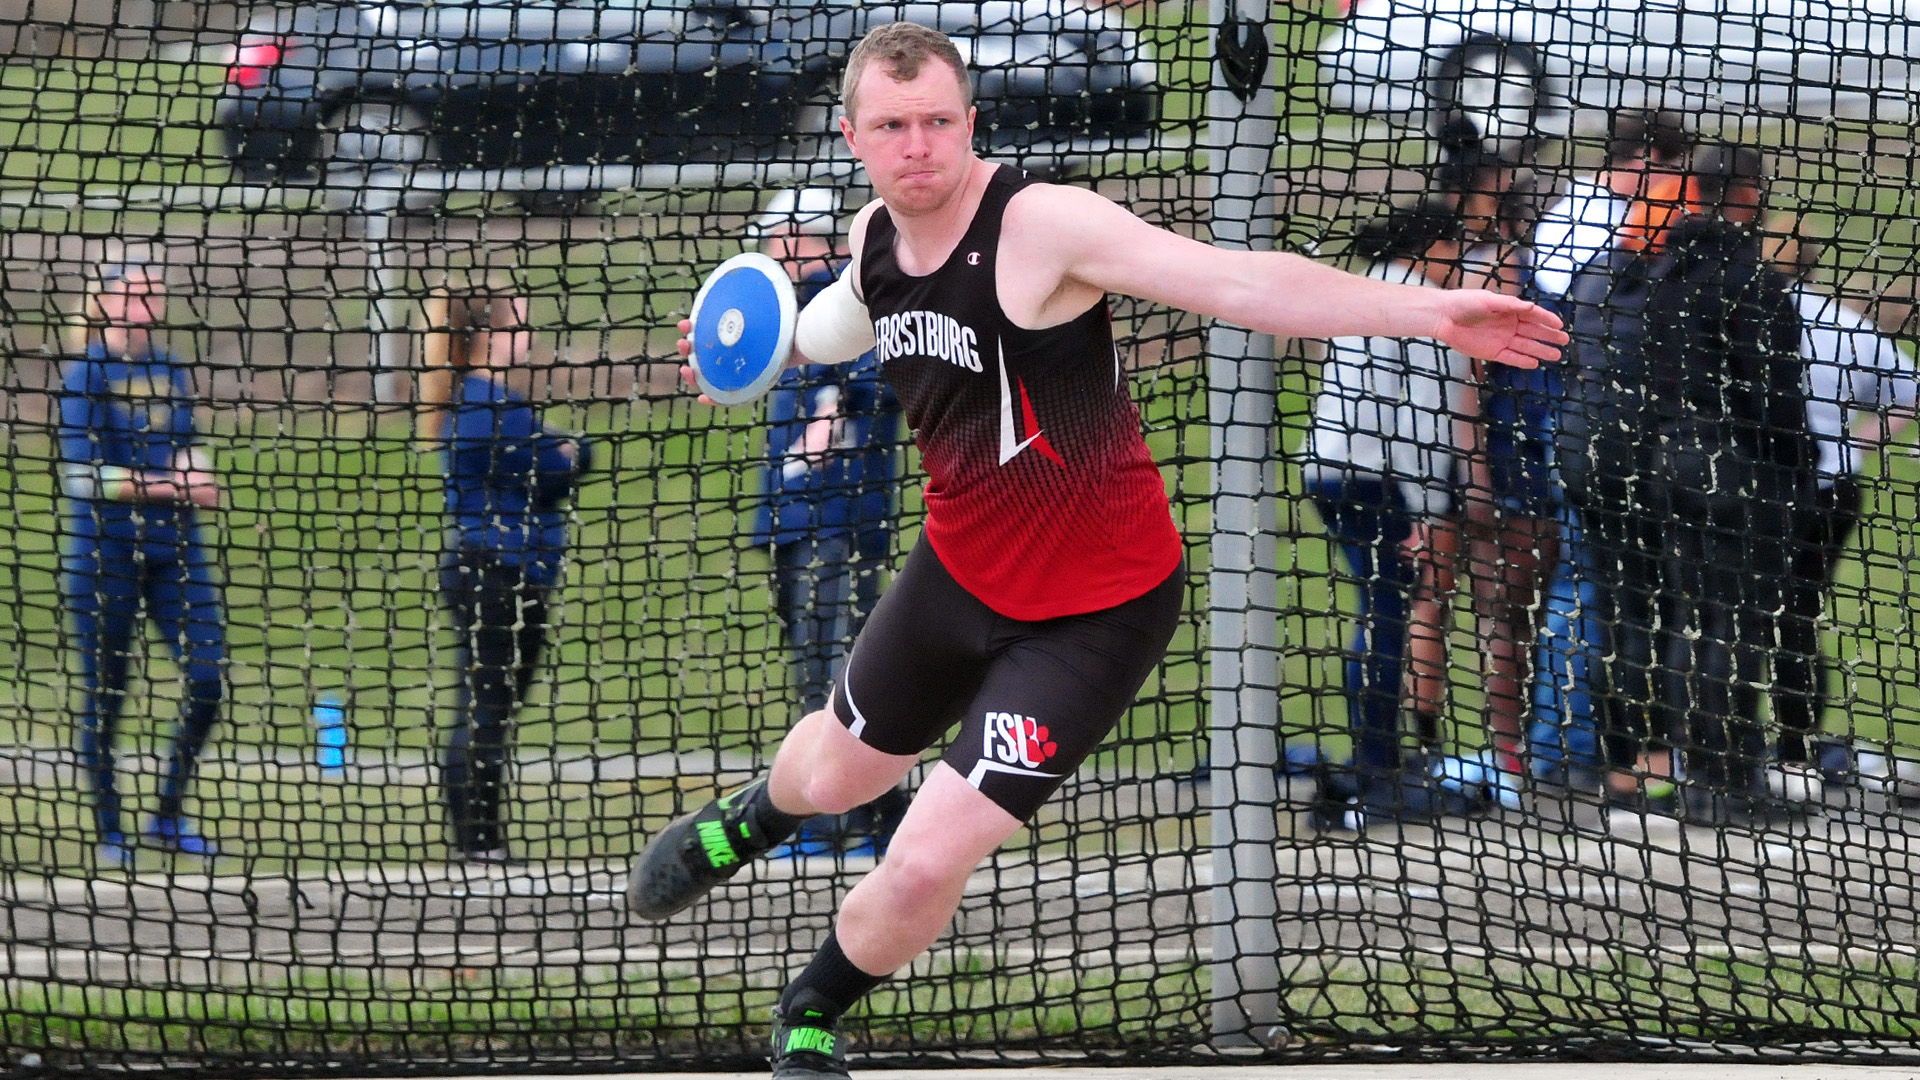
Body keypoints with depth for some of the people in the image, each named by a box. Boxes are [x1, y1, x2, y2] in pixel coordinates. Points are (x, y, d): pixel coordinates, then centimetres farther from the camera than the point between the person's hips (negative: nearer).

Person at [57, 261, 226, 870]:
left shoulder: (171, 372, 10)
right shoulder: (88, 375, -8)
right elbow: (81, 477, -14)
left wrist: (197, 479, -1)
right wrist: (169, 485, -19)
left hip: (175, 546, 5)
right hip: (105, 551, -5)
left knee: (208, 677, -3)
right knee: (104, 691, 1)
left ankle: (170, 817, 11)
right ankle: (109, 830, 12)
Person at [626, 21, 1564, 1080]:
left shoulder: (1040, 224, -29)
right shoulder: (875, 235, -6)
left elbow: (1238, 281, -39)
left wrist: (1427, 308, -49)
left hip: (1093, 613, -6)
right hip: (958, 571, 6)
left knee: (924, 866, -13)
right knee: (838, 771, 30)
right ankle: (752, 816, 68)